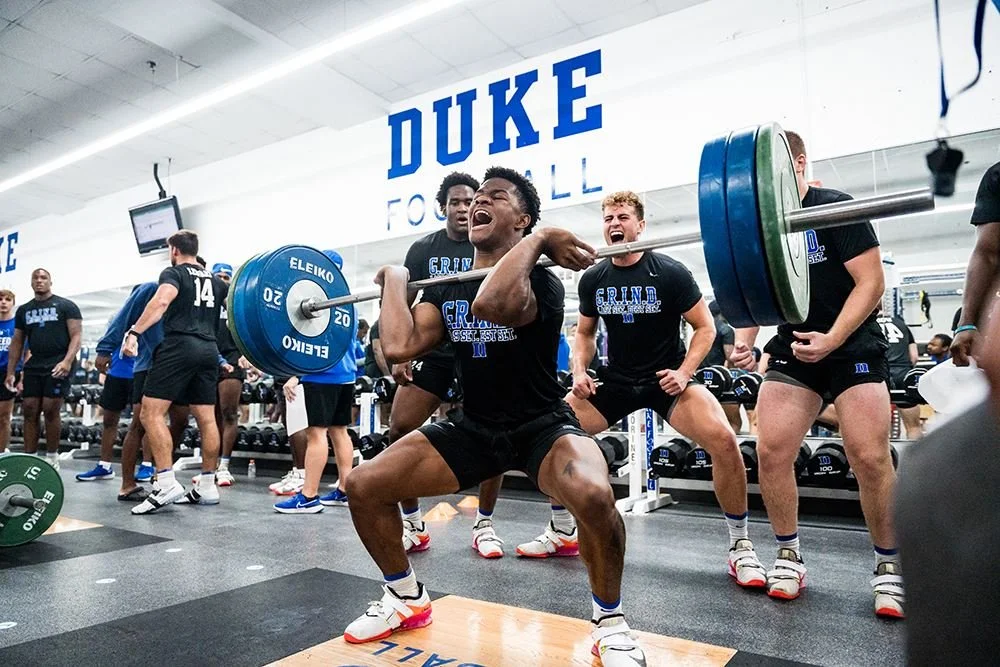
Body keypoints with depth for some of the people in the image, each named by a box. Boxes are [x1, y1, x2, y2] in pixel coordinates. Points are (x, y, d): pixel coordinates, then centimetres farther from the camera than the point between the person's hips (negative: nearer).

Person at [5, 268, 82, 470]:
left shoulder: (66, 306, 0)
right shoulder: (23, 310, 15)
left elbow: (76, 336, -7)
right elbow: (17, 343, 17)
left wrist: (67, 361, -21)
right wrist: (11, 372, 10)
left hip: (57, 365, -5)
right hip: (34, 365, 5)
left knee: (50, 410, -7)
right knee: (29, 411, 3)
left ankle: (52, 458, 4)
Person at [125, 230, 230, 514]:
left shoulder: (174, 273, 1)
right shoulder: (215, 281, 21)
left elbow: (162, 301, -18)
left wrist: (134, 332, -21)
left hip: (180, 347, -7)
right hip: (209, 350, 7)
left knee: (151, 413, -6)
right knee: (207, 419, 8)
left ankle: (168, 485, -16)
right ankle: (207, 487, 13)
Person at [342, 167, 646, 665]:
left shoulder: (539, 281, -16)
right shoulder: (445, 287, 4)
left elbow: (491, 303, -41)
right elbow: (399, 347, -13)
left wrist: (537, 240, -28)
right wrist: (395, 280, -1)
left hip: (541, 424, -5)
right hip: (474, 426, 6)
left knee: (593, 495, -37)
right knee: (363, 486, -4)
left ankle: (610, 623, -6)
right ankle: (407, 600, 21)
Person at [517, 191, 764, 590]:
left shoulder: (670, 273, -13)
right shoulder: (593, 279, -2)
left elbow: (705, 327, -6)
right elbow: (585, 333, 12)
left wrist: (684, 372, -19)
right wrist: (579, 372, -5)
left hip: (666, 379, -4)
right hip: (615, 380, 4)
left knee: (723, 440, -28)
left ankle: (740, 547, -5)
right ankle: (562, 534, 13)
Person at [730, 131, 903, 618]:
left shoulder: (837, 208, -9)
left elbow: (871, 282, -13)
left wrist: (833, 339, -25)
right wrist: (744, 340, -6)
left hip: (853, 348, -4)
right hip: (793, 349, 4)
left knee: (870, 458, -11)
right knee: (771, 453, -7)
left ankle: (889, 566, 11)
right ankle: (789, 556, 10)